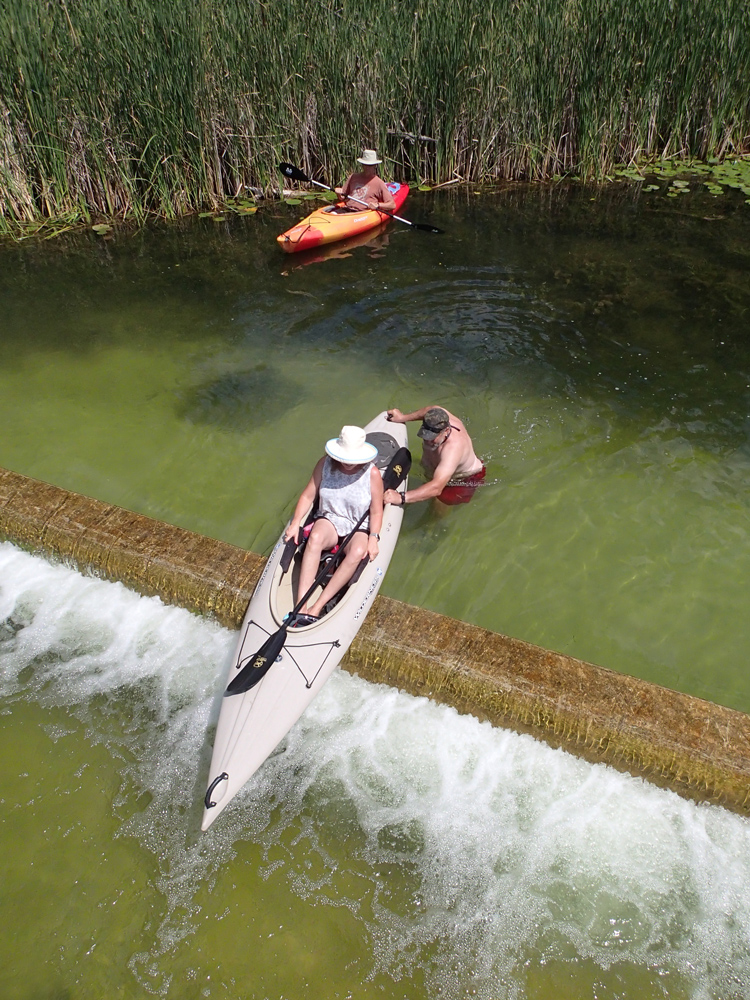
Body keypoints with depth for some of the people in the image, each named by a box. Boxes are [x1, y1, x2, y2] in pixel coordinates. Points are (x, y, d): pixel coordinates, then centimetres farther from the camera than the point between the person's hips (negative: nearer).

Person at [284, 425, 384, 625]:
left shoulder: (372, 474, -10)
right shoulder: (326, 464, -6)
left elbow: (376, 512, -4)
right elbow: (308, 496, 0)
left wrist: (373, 538, -18)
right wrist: (295, 523, -11)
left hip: (358, 529, -1)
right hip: (329, 520, 1)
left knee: (358, 551, -36)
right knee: (315, 538, -36)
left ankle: (317, 607, -36)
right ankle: (301, 606, -41)